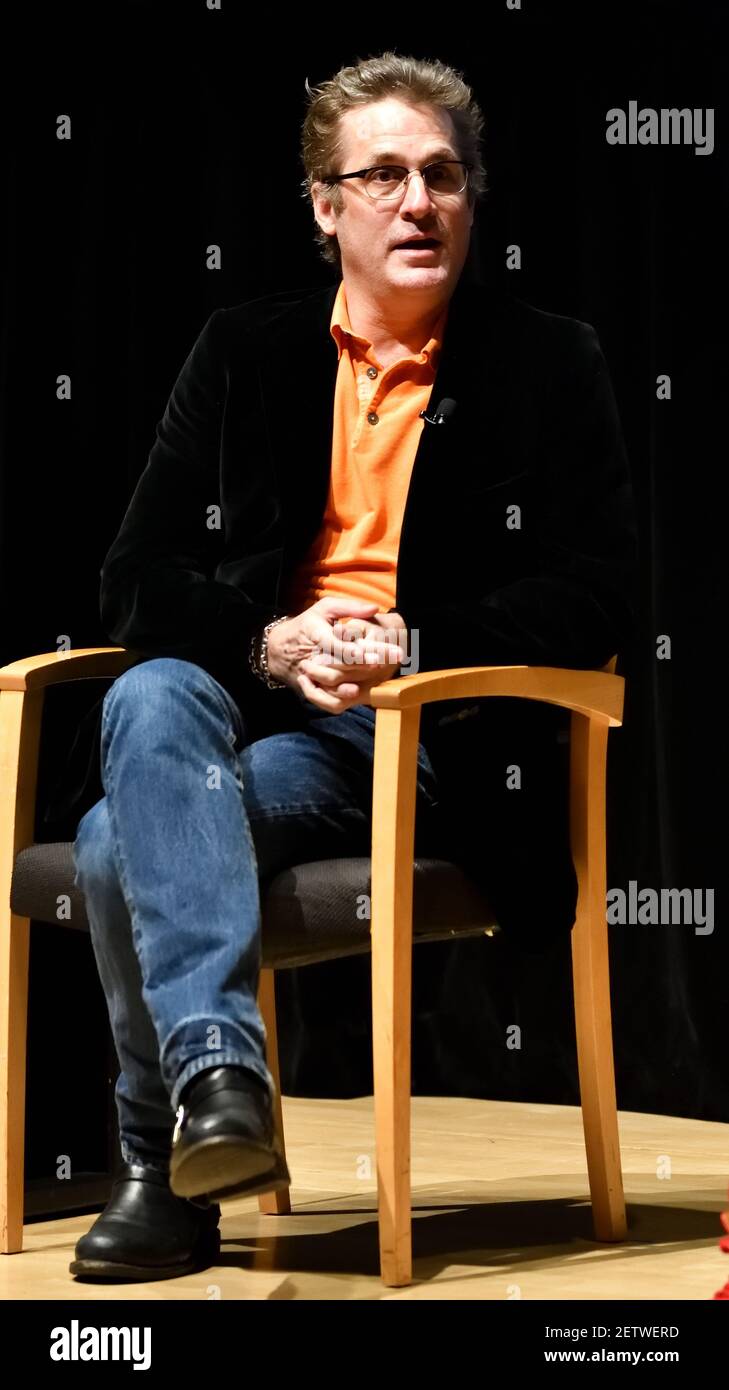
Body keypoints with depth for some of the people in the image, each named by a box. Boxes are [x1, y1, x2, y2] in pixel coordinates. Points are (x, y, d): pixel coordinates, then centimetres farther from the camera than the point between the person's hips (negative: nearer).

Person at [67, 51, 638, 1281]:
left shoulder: (547, 366, 6)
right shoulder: (245, 352, 12)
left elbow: (596, 601, -2)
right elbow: (134, 582, 7)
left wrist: (410, 645, -17)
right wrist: (273, 640, -14)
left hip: (431, 740, -3)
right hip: (247, 699, 4)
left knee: (123, 841, -28)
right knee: (146, 702, -34)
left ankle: (166, 1170, -15)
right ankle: (217, 1068, -41)